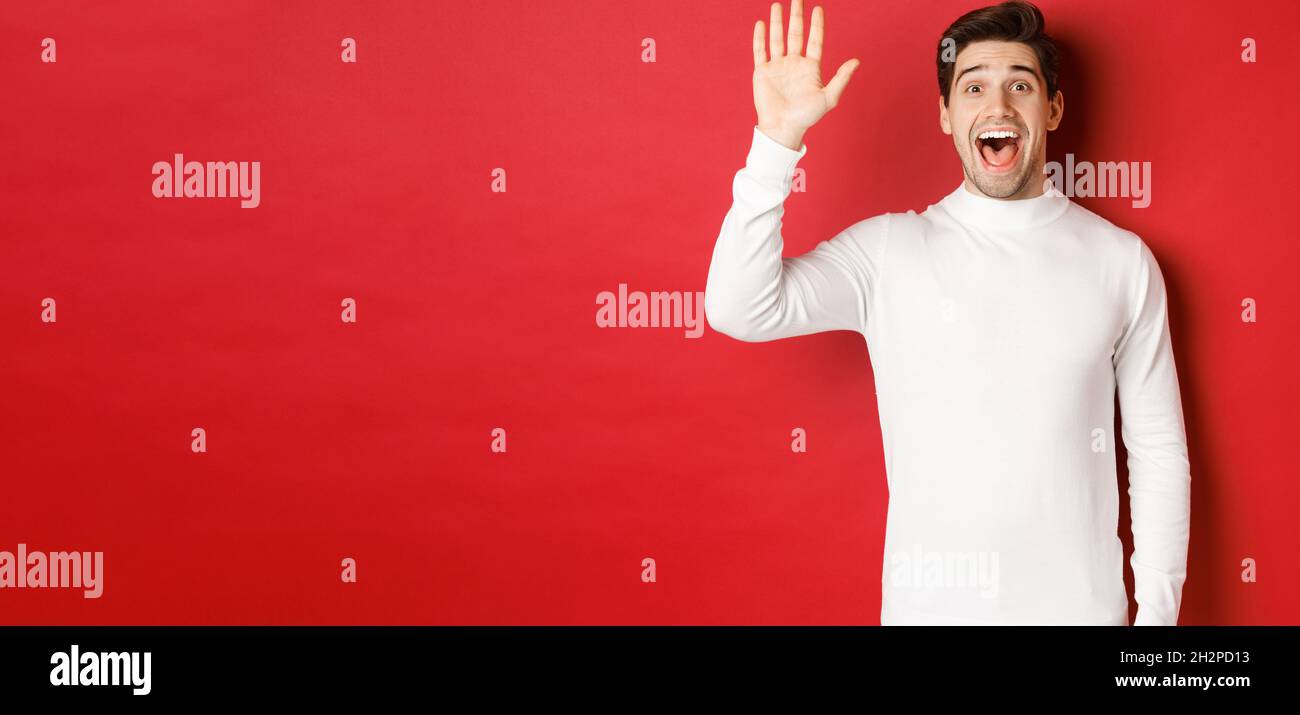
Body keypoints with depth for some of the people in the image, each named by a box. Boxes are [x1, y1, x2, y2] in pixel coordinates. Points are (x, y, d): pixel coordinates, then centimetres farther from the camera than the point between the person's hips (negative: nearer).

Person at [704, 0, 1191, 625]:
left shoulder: (1121, 260, 0)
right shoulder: (887, 251, -4)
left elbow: (1159, 449, 3)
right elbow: (740, 310, -18)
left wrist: (1158, 609, 1)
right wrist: (777, 139, -23)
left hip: (1080, 603, 1)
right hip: (929, 603, -1)